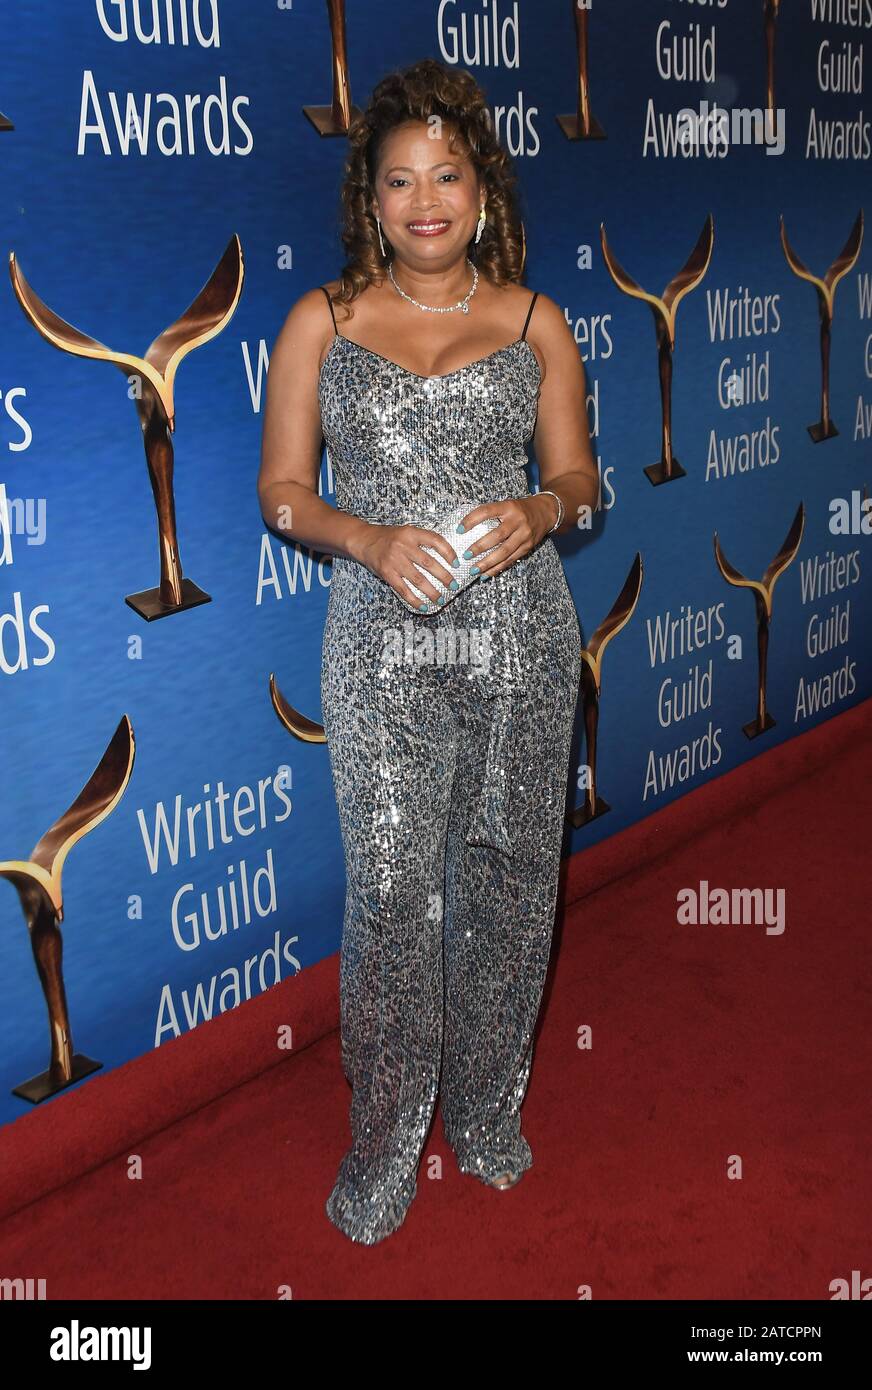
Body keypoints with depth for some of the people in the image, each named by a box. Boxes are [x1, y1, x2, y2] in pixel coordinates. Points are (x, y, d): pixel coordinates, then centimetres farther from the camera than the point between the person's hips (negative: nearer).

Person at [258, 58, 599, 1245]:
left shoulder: (533, 322, 4)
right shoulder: (322, 322, 2)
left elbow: (577, 471, 11)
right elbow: (282, 489, 3)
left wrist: (539, 512, -13)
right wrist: (371, 539, -16)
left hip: (520, 635, 2)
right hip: (385, 643, -1)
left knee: (506, 877, 10)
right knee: (390, 891, 0)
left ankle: (489, 1108, 32)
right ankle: (387, 1142, 20)